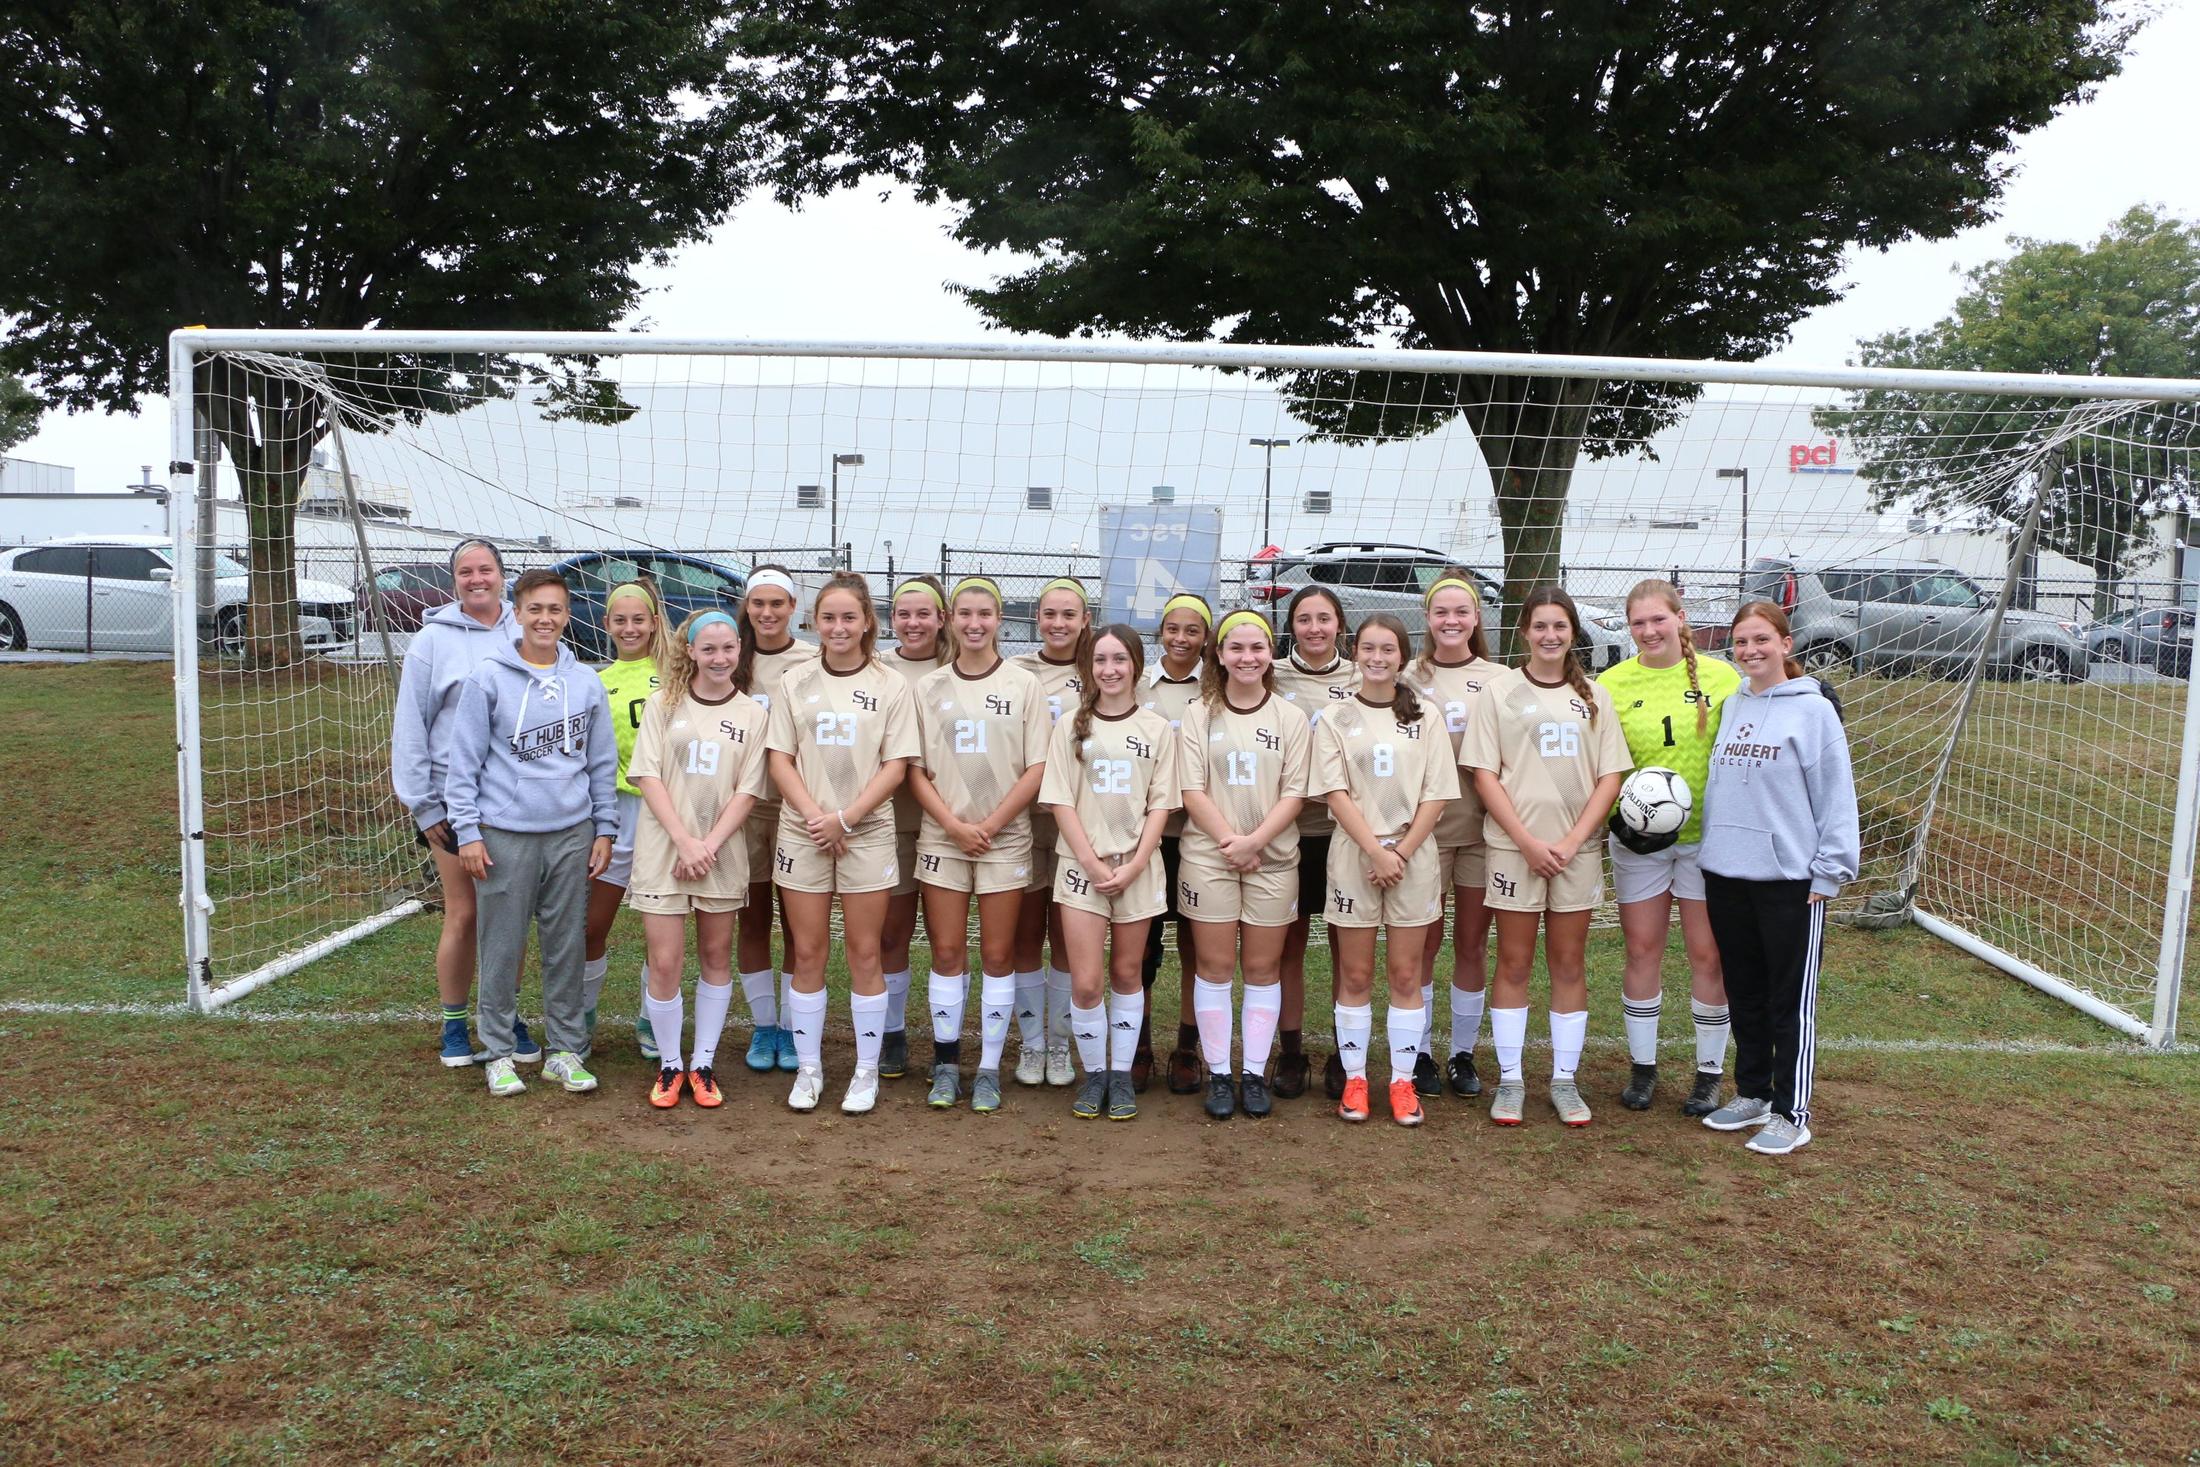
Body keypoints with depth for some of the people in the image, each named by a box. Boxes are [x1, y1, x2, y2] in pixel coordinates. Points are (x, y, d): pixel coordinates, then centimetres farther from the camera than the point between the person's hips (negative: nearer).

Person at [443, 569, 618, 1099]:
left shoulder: (586, 683, 6)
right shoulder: (488, 678, -3)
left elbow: (602, 763, 11)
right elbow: (464, 762, -2)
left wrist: (604, 829, 7)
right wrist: (468, 832, -7)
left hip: (571, 834, 3)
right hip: (505, 835, -2)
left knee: (567, 947, 8)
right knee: (501, 949, 5)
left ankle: (565, 1049, 20)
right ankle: (499, 1052, 18)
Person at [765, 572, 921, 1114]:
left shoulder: (891, 686, 1)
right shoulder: (796, 682, 7)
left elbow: (895, 766, -3)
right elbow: (780, 759, 3)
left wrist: (845, 818, -13)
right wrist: (815, 815, -11)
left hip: (867, 833, -2)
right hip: (803, 833, 2)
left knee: (863, 954, 3)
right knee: (807, 954, 6)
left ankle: (866, 1070, 15)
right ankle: (808, 1068, 18)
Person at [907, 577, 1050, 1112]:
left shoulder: (1023, 685, 1)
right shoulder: (929, 687, 6)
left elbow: (1038, 768, -3)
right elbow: (916, 769, 3)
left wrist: (990, 825, -10)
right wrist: (955, 825, -9)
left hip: (1005, 838, -1)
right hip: (942, 837, 1)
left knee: (997, 954, 3)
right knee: (947, 952, 4)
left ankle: (988, 1070, 12)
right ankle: (946, 1065, 15)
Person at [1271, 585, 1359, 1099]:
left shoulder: (1361, 680, 4)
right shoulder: (1273, 679, 2)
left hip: (1347, 828, 0)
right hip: (1289, 827, 0)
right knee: (1290, 945, 7)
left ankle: (1344, 1056, 19)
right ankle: (1290, 1053, 18)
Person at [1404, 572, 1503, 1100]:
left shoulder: (1497, 680, 6)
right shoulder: (1410, 678, 2)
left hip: (1481, 824, 1)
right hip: (1425, 825, -1)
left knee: (1473, 942, 8)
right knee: (1425, 939, 4)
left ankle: (1463, 1055, 19)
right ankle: (1419, 1053, 15)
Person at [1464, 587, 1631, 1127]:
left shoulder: (1592, 696, 7)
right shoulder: (1500, 691, 1)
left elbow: (1610, 777, 4)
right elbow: (1484, 775, -4)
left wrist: (1572, 840, -9)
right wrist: (1528, 841, -12)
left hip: (1576, 849, 2)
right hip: (1515, 846, -2)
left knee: (1569, 965, 8)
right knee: (1514, 964, 4)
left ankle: (1565, 1080, 17)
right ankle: (1509, 1080, 13)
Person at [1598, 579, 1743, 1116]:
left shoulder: (1721, 677, -3)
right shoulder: (1613, 683, -1)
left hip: (1708, 834, -1)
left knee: (1708, 954, 5)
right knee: (1642, 950, 9)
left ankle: (1709, 1072, 21)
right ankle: (1642, 1066, 24)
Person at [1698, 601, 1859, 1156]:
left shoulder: (1813, 710, -7)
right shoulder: (1730, 706, 10)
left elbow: (1836, 798, -9)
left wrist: (1830, 872, -12)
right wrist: (1713, 848, 10)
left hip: (1790, 880, -6)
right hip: (1725, 875, 6)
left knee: (1791, 1001, 3)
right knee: (1744, 995, 16)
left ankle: (1792, 1114, 12)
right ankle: (1752, 1093, 29)